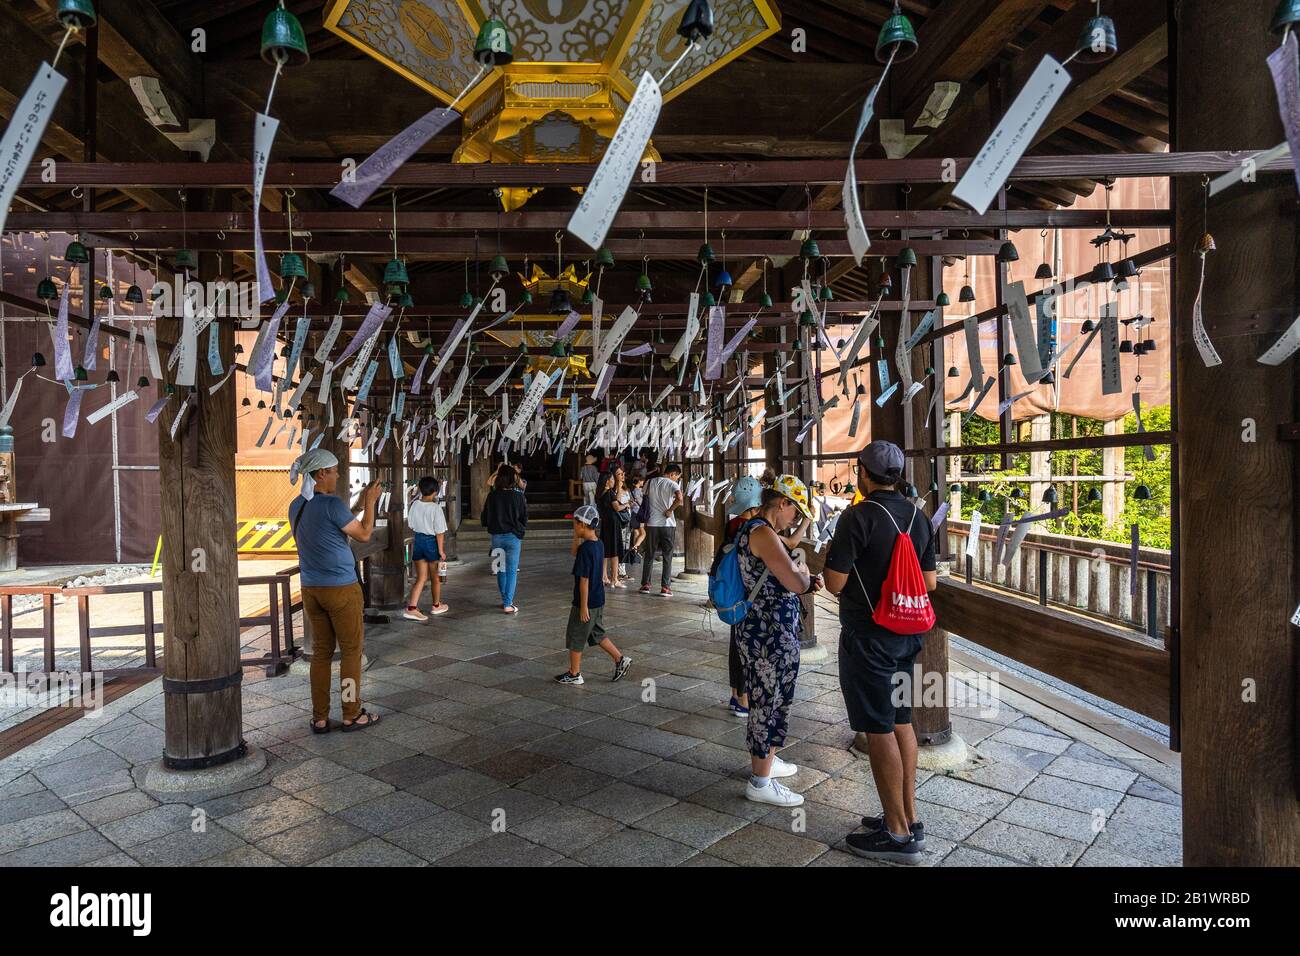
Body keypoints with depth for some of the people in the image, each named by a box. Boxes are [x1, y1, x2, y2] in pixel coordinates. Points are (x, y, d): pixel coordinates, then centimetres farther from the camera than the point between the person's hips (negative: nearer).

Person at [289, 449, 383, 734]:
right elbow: (364, 534, -9)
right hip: (342, 589, -7)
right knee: (351, 651, 6)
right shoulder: (332, 505, -18)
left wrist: (363, 502, 21)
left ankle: (319, 718, 16)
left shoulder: (296, 506, 6)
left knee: (321, 652, 12)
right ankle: (352, 715, 13)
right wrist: (370, 502, 1)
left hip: (311, 589, 7)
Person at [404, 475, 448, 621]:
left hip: (418, 541, 4)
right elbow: (439, 532, -15)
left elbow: (411, 525, 7)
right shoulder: (436, 508, -19)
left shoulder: (414, 505, -4)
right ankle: (436, 606, 31)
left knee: (421, 578, 9)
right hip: (432, 542, -4)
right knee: (435, 577, 15)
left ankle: (411, 608, -4)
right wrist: (441, 551, -8)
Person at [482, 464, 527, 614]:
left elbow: (485, 518, 3)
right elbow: (524, 518, -3)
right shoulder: (518, 496, -11)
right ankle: (508, 605, 0)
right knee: (512, 571, 2)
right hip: (513, 536, -3)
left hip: (496, 536, 3)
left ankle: (505, 600, 24)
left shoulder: (492, 495, -3)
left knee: (501, 569, 17)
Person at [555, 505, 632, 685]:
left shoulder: (585, 549, -23)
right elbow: (574, 552, 20)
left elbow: (584, 580, -22)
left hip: (585, 602, -9)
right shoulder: (598, 544, 4)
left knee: (575, 637, 7)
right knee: (597, 634, 21)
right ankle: (620, 659, 19)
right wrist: (577, 537, 6)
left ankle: (574, 674, 18)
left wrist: (583, 607, -19)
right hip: (598, 601, 9)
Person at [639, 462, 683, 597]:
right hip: (668, 525, -3)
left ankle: (645, 585, 16)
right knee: (667, 557, 4)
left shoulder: (650, 482, 7)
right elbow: (680, 498, -26)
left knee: (649, 556, 13)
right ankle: (665, 587, 3)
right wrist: (670, 510, -14)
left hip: (652, 524, 4)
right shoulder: (672, 484, -8)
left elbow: (645, 498, 16)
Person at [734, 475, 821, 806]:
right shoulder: (763, 532, -20)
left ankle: (764, 760, 39)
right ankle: (760, 782, 11)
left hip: (761, 629, 10)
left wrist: (804, 578, 9)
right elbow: (795, 583, -24)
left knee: (768, 699, 23)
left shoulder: (750, 529, 13)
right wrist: (804, 573, -1)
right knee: (769, 702, 0)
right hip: (771, 633, -10)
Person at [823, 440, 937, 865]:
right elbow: (930, 582, 10)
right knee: (901, 721, 17)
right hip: (906, 634, 8)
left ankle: (898, 833, 10)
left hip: (867, 635, -8)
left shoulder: (858, 517, -17)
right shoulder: (918, 516, 6)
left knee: (878, 730, 1)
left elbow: (834, 583, -18)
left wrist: (831, 558, 2)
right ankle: (909, 817, 27)